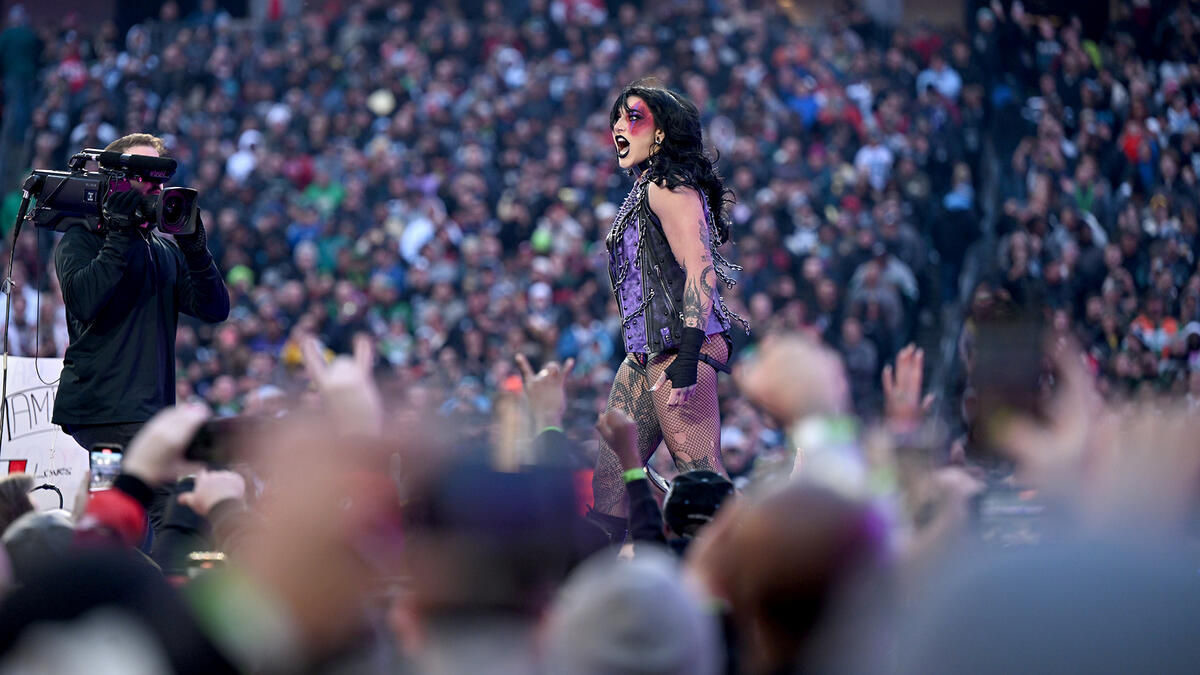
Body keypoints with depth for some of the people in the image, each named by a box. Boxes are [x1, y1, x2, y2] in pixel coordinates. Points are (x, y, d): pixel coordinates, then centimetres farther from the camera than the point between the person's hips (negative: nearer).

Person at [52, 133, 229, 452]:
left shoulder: (167, 250, 19)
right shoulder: (80, 240, 2)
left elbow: (215, 310, 8)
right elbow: (83, 303, -18)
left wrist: (195, 248, -5)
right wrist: (119, 237, -15)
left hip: (154, 412, 6)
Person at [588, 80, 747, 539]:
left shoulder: (669, 188, -8)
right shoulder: (644, 191, 22)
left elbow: (700, 269, -19)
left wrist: (687, 355, -27)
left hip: (678, 348, -10)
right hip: (644, 354, 10)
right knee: (608, 481, 6)